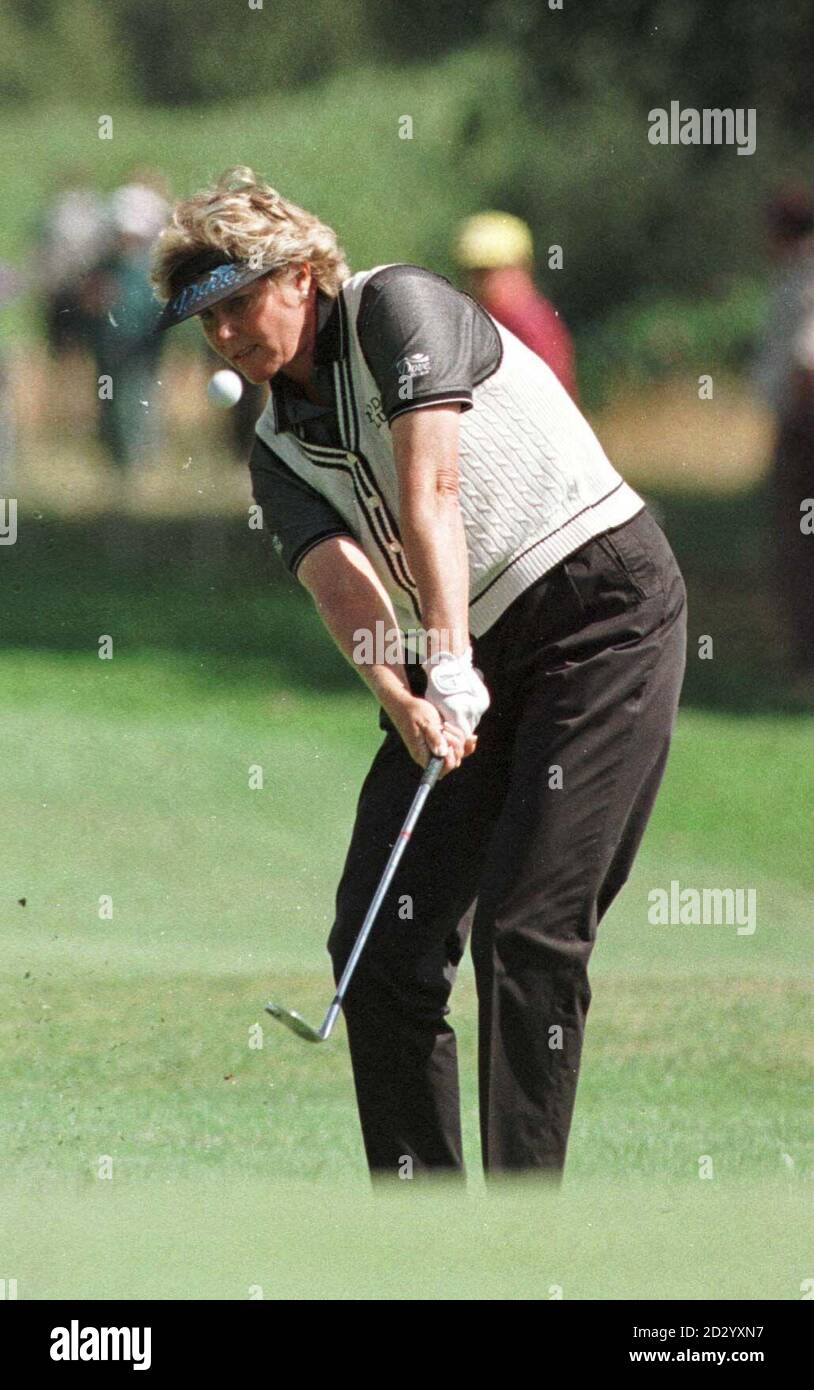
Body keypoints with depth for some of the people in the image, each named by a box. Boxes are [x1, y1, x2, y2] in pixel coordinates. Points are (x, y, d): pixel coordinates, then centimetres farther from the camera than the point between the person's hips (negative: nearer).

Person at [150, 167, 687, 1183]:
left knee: (528, 928, -15)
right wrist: (405, 702, -27)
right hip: (465, 660, 8)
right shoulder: (279, 452, 12)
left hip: (603, 603, -7)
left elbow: (430, 493, -19)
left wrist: (450, 659, -29)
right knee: (380, 936, -2)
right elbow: (343, 583, -7)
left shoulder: (397, 304, -6)